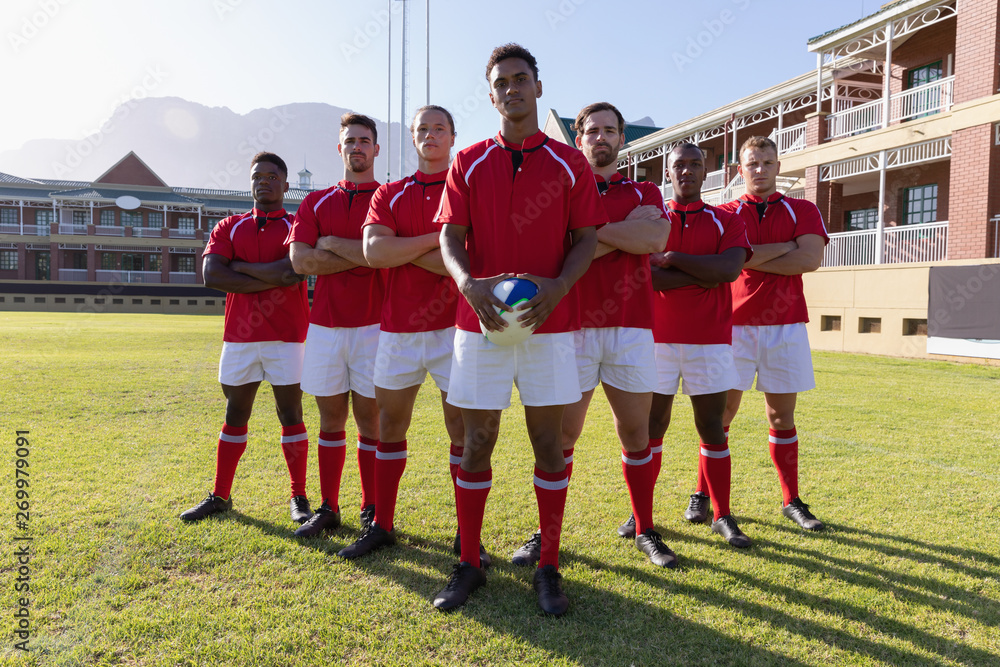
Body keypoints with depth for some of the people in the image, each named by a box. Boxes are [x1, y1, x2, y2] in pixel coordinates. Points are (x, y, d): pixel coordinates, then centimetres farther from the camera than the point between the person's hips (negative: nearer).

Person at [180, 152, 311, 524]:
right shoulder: (229, 228, 12)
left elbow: (292, 268, -18)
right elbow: (211, 276, -5)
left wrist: (238, 265, -6)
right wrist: (272, 279, -12)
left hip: (286, 338, -3)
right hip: (239, 336, 3)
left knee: (290, 414, 2)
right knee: (235, 415, 10)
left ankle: (299, 497, 12)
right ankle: (220, 496, 21)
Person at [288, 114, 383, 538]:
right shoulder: (316, 202, 13)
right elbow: (300, 260, -2)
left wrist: (332, 243, -8)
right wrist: (361, 255, -9)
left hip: (372, 325, -3)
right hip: (324, 324, 3)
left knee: (369, 419, 2)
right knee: (331, 419, 10)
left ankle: (372, 511, 15)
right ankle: (328, 508, 20)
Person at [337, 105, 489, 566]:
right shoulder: (389, 195, 13)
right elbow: (375, 251, -5)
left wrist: (403, 250, -10)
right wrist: (438, 239, -10)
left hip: (453, 326, -3)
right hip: (397, 328, 4)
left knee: (463, 432, 0)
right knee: (389, 427, 10)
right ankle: (382, 525, 24)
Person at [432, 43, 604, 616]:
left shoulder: (570, 163, 7)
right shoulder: (469, 163, 9)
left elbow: (587, 238, 4)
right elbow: (451, 236, 3)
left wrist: (559, 285, -15)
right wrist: (468, 283, -17)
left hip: (549, 321, 0)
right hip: (481, 317, 1)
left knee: (549, 443, 4)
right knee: (476, 443, 6)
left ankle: (549, 567, 19)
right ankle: (469, 564, 21)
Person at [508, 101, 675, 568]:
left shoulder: (644, 192, 15)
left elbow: (655, 239, -8)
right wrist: (627, 232, -8)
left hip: (631, 326, 2)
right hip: (573, 325, -1)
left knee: (636, 431, 6)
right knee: (561, 433, 0)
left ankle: (645, 530, 21)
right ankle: (547, 533, 13)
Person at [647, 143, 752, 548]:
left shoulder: (727, 221, 10)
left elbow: (731, 268, -10)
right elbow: (642, 274, -9)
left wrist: (670, 259, -9)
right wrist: (705, 275, -10)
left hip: (710, 340, 1)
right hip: (657, 337, 0)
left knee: (712, 426, 4)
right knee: (651, 426, 3)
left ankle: (722, 516, 16)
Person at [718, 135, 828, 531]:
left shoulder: (803, 211, 11)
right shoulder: (725, 214, 9)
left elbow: (810, 260, -6)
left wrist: (752, 258, -5)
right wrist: (786, 247, -5)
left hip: (785, 325, 1)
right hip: (735, 324, -1)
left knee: (782, 415, 8)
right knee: (720, 413, -1)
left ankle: (791, 501, 19)